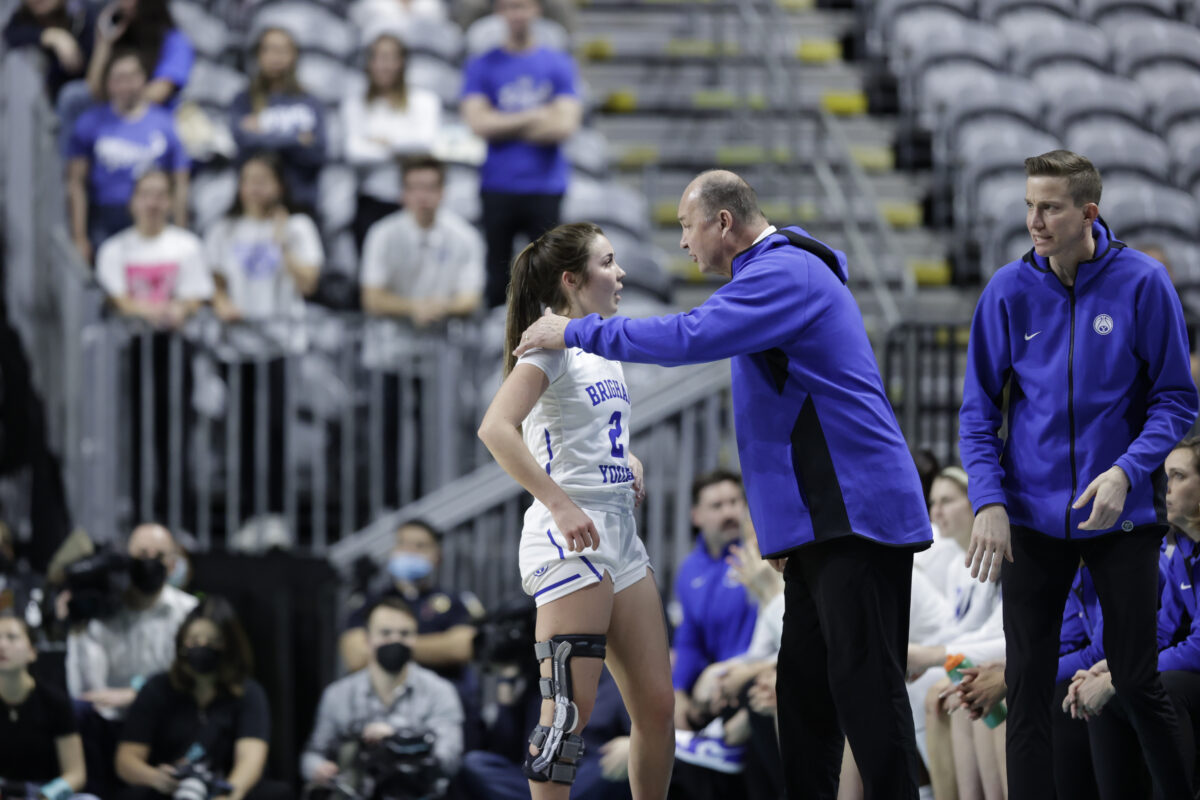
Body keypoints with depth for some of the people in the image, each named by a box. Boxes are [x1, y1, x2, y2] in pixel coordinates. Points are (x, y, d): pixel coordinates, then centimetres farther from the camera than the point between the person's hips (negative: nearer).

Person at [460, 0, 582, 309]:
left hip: (546, 187, 0)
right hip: (498, 187, 0)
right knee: (498, 274, 3)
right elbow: (478, 123, -7)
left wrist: (504, 127, -4)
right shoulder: (482, 66, 5)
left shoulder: (559, 65, 5)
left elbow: (564, 126, -6)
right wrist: (535, 117, -5)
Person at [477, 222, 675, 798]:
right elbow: (496, 429, -24)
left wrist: (628, 460, 14)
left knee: (656, 705, 8)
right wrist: (561, 506, -27)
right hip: (569, 540, -9)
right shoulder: (552, 345, -10)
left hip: (618, 535, 9)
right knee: (570, 711, -12)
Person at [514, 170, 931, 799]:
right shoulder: (783, 273, 24)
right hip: (821, 524, 11)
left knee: (864, 685, -12)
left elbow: (690, 337, -25)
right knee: (804, 688, 9)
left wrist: (575, 332, -14)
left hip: (855, 512, -11)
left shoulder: (784, 275, -12)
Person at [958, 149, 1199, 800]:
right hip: (1031, 520, 2)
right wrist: (989, 501, -10)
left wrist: (1126, 472, -17)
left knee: (1138, 683, 2)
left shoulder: (1141, 283, -6)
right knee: (1027, 690, 0)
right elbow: (978, 410, 4)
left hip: (1120, 519, -2)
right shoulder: (1009, 290, -2)